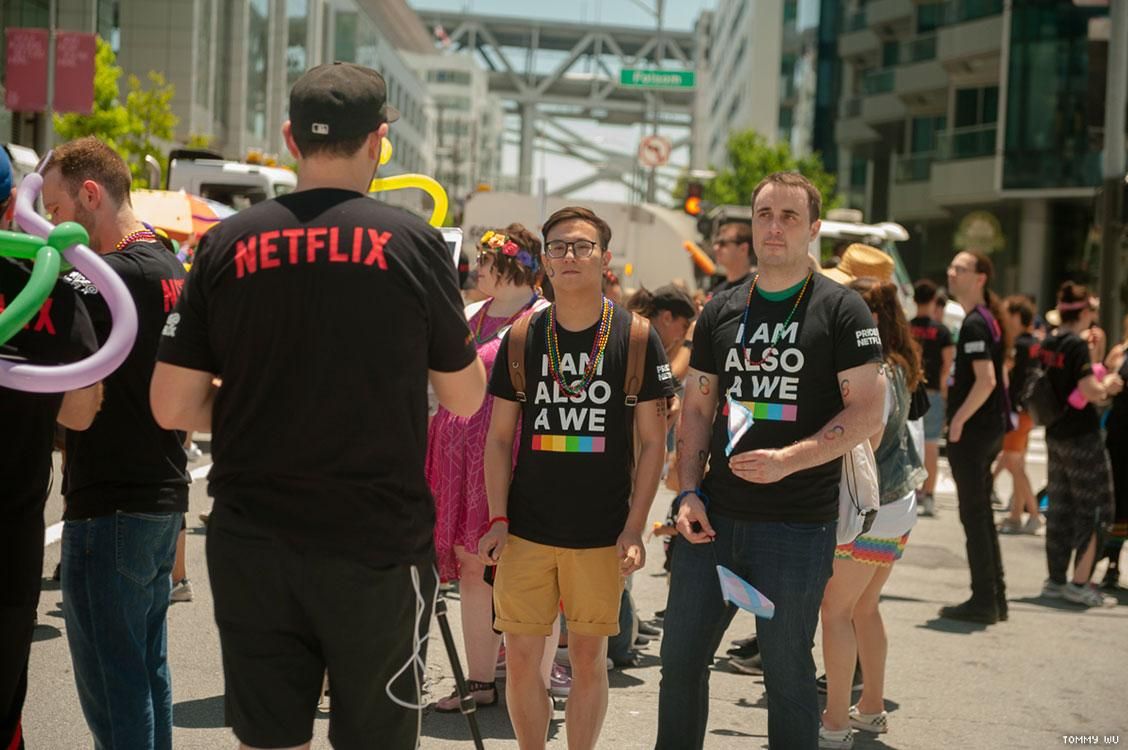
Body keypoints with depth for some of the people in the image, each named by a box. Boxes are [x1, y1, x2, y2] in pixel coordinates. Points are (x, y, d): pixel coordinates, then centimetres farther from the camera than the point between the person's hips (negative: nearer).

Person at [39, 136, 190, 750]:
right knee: (148, 671, 17)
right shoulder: (168, 267, 12)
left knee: (111, 684, -4)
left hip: (110, 506, -10)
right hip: (163, 496, 10)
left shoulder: (121, 274, -17)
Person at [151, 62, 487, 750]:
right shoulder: (414, 242, -5)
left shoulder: (226, 243, 0)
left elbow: (174, 406, -1)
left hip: (251, 543, 2)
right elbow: (464, 399, 3)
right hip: (379, 541, -2)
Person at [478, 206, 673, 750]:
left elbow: (653, 441, 0)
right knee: (521, 659, 3)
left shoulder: (635, 338, -2)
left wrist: (634, 529, -6)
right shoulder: (522, 338, 4)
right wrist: (498, 519, -1)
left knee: (588, 660, 6)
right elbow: (500, 437, 8)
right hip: (526, 531, 2)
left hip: (600, 536, -2)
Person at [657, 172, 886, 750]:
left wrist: (789, 459, -19)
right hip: (713, 517, 4)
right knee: (681, 659, 7)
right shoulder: (721, 311, 11)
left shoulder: (840, 309, -3)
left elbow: (867, 410, -8)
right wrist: (688, 493, 0)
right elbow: (697, 409, 13)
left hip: (797, 526, -4)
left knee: (788, 672, 5)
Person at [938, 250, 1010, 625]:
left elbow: (986, 380, -25)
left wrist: (958, 421, -18)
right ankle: (994, 597, 21)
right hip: (990, 428, 10)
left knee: (974, 514, -4)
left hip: (972, 431, -10)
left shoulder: (974, 323, -16)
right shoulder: (988, 319, 14)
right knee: (981, 513, 15)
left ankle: (983, 601, 0)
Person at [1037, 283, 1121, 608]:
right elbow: (1091, 392, -22)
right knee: (1091, 509, 1)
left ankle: (1056, 580, 18)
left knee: (1059, 507, 13)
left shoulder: (1048, 344, 8)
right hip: (1082, 436, -8)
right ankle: (1080, 583, -1)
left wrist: (1102, 386, 15)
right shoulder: (1077, 345, -17)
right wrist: (1107, 383, -2)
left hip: (1055, 434, 8)